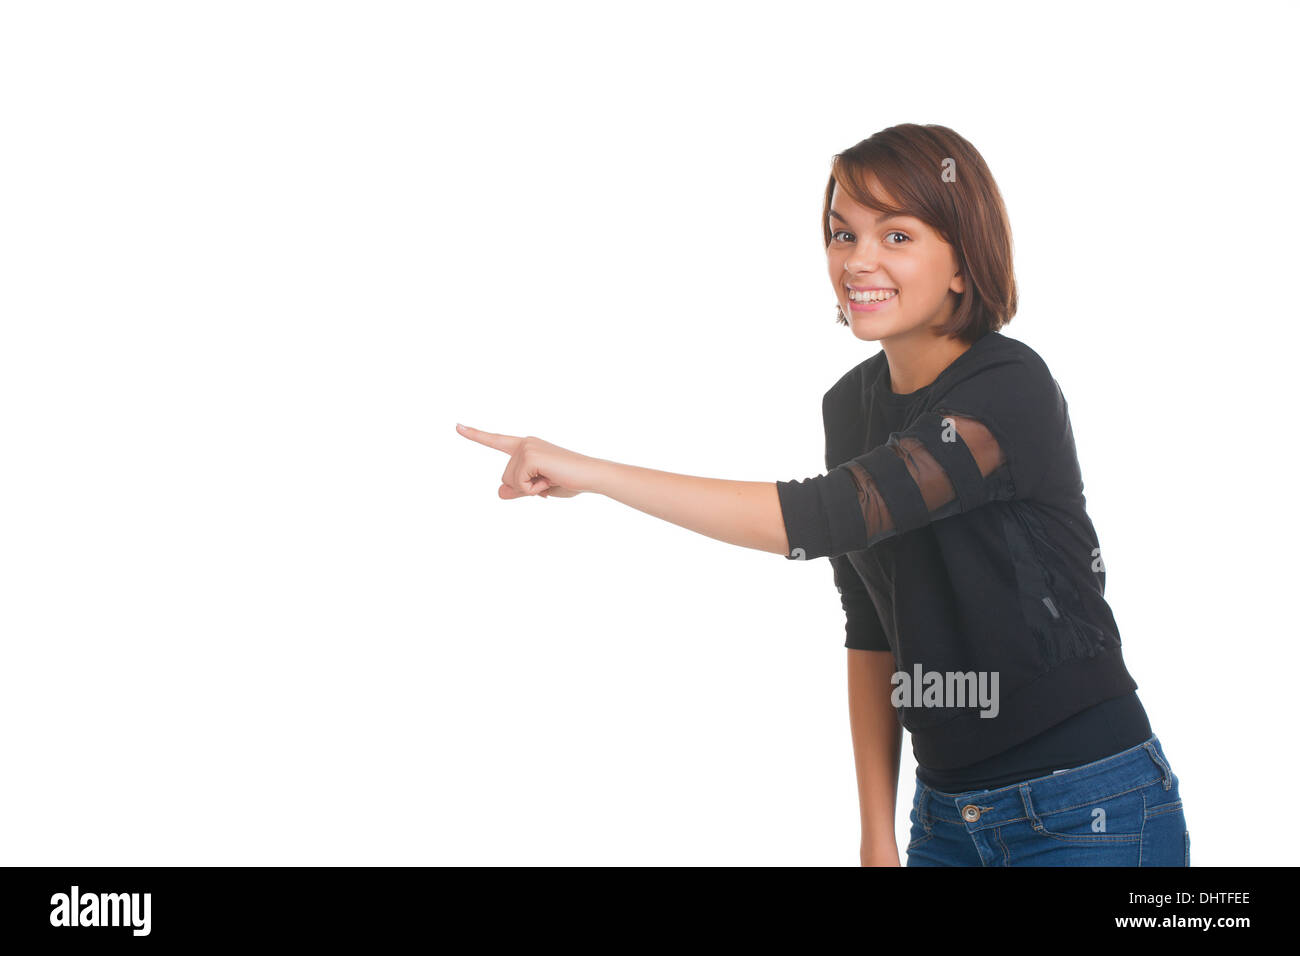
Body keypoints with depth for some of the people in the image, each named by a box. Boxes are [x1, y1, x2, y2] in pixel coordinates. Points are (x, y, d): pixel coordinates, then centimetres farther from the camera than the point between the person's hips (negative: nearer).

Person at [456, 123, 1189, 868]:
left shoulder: (1013, 389, -18)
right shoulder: (850, 405, 5)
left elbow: (826, 519, -30)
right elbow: (871, 633, 8)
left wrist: (588, 472, -29)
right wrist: (878, 835, 4)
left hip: (1086, 813, -6)